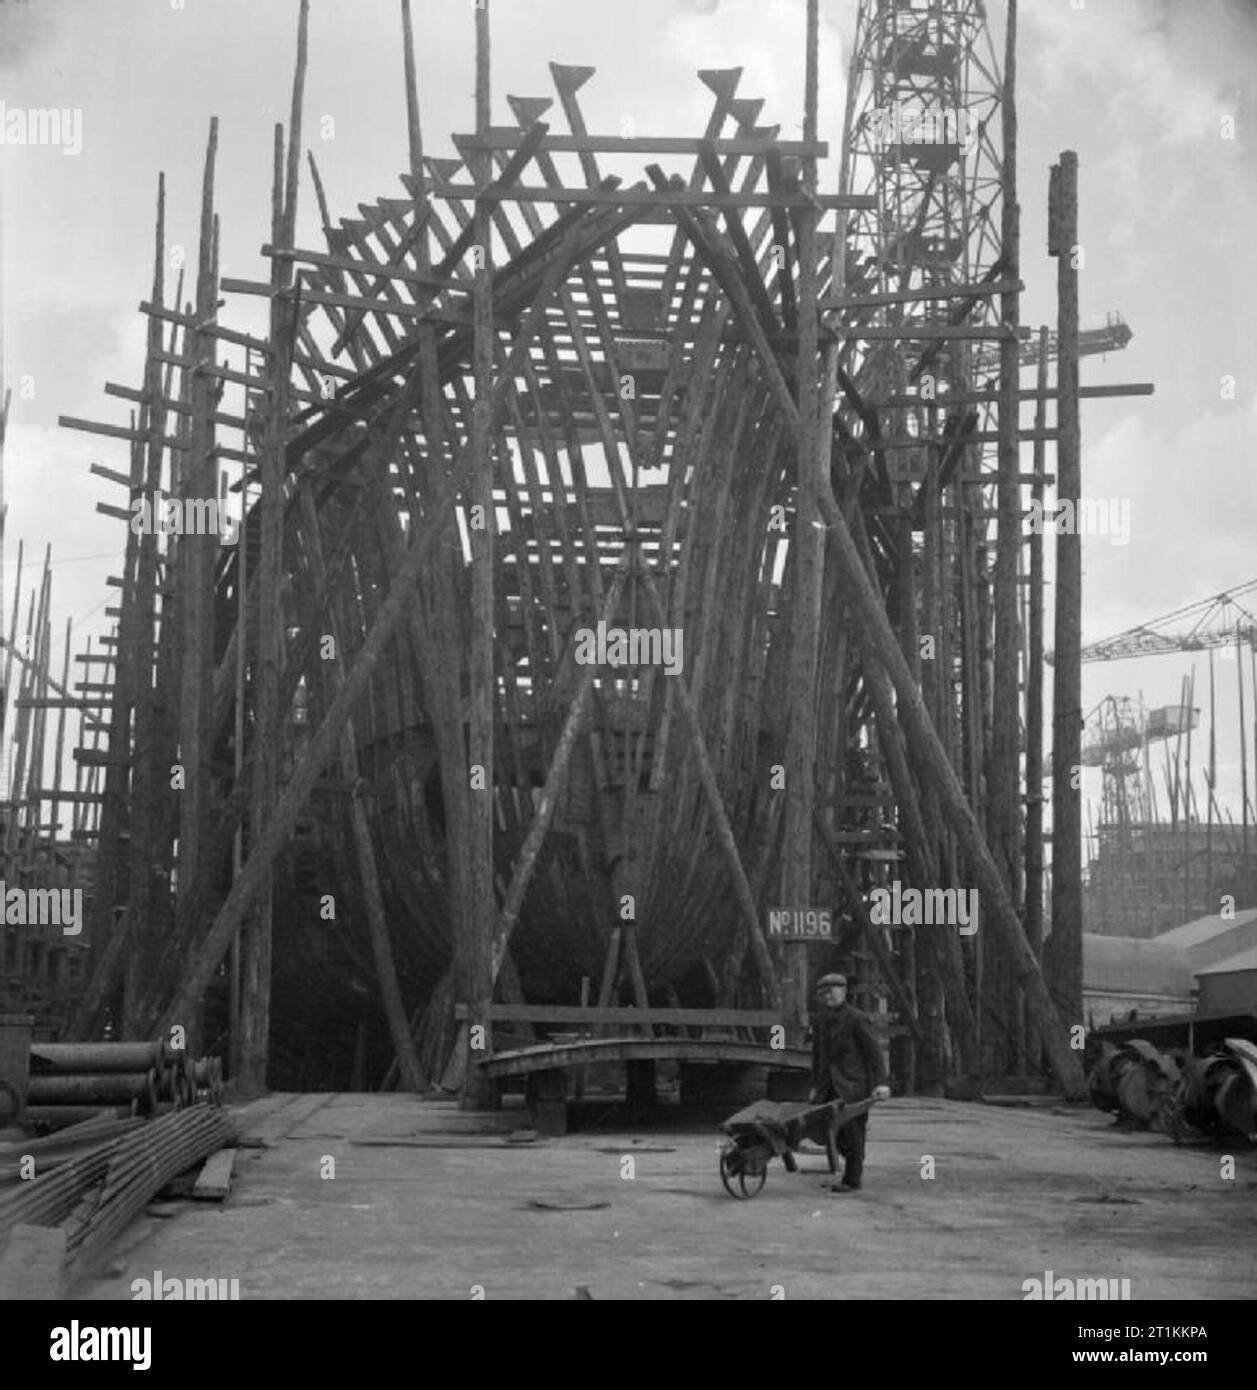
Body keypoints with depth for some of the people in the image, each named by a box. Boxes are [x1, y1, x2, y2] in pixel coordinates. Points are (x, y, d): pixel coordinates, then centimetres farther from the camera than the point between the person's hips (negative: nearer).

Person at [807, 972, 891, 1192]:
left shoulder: (856, 1019, -7)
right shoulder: (820, 1020, 13)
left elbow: (873, 1051, -9)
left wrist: (880, 1082, -17)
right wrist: (816, 1086, 20)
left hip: (852, 1085, -6)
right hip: (829, 1086, 6)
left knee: (852, 1131, -4)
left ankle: (852, 1180, 3)